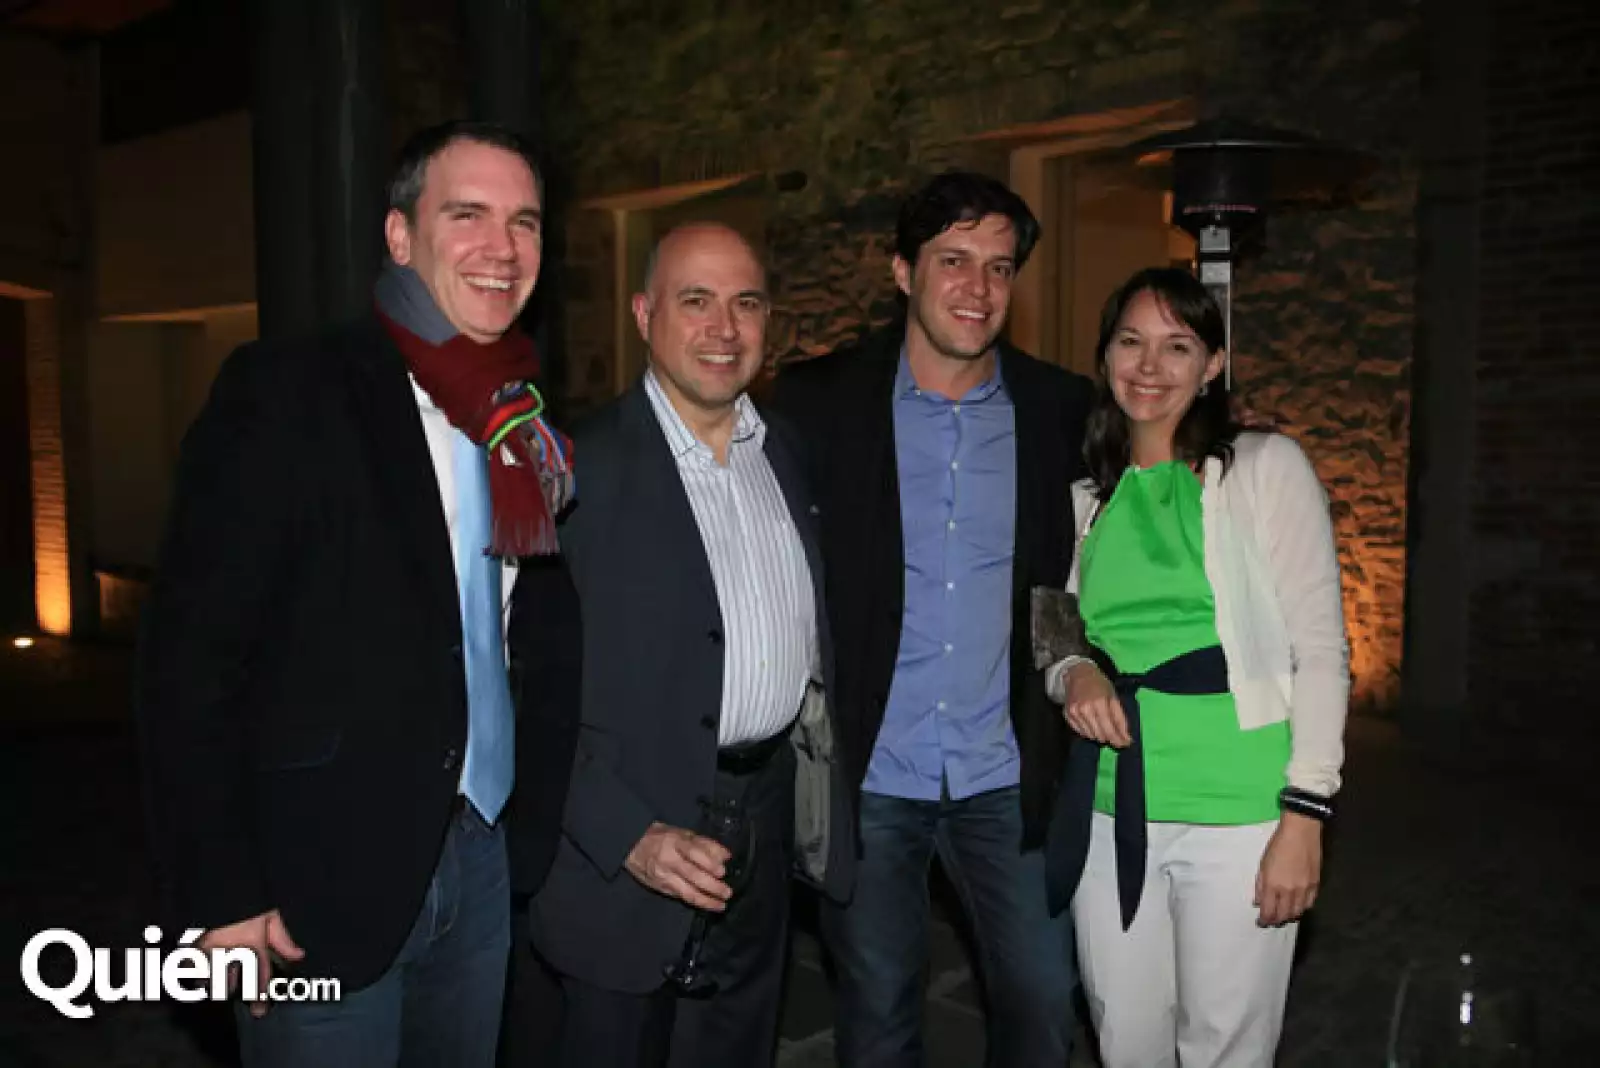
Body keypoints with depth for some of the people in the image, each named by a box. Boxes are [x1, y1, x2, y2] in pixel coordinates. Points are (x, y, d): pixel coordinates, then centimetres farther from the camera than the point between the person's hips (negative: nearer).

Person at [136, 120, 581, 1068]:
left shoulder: (528, 429, 7)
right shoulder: (283, 394, -10)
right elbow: (191, 661, -12)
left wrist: (542, 836, 6)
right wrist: (221, 895, -14)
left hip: (482, 863, 6)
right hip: (321, 883, -5)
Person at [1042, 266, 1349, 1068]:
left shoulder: (1267, 468, -4)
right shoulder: (1087, 493, 9)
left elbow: (1321, 651, -6)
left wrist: (1304, 814, -13)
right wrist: (1074, 673, -7)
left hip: (1236, 810, -4)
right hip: (1110, 807, 4)